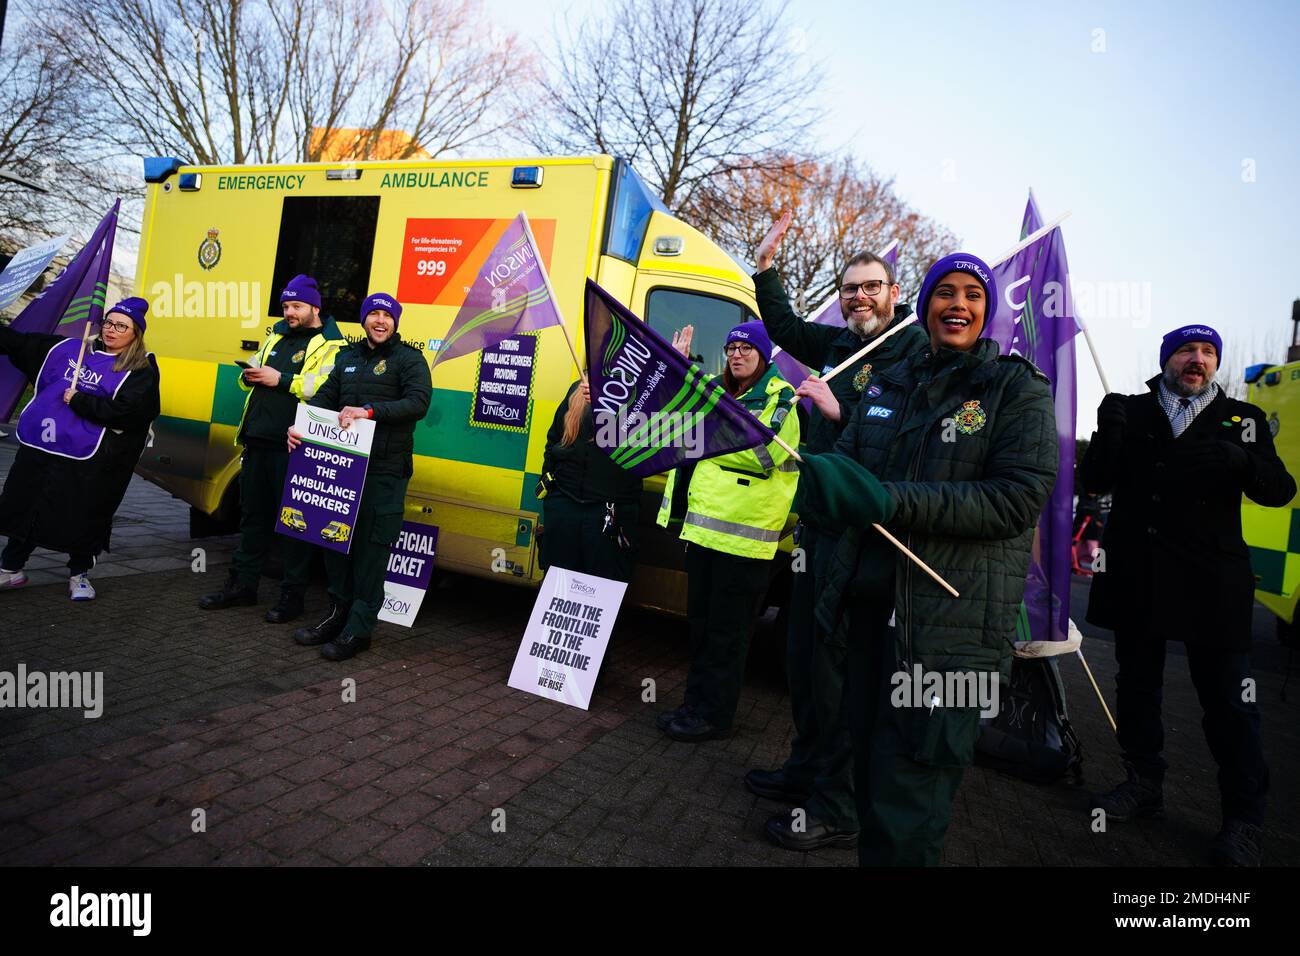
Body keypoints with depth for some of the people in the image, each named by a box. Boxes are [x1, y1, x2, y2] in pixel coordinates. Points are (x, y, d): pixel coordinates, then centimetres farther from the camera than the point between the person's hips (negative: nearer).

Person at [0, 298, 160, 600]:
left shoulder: (141, 371, -6)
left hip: (88, 461, -5)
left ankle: (79, 574, 24)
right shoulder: (68, 349, 13)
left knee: (83, 518, 3)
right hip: (39, 449, 6)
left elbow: (123, 411, -18)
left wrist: (77, 400, -13)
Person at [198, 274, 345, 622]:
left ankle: (292, 594, 9)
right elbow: (251, 372, 28)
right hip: (258, 440, 8)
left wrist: (280, 379, -18)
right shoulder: (276, 335, 21)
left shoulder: (330, 345, -3)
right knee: (253, 514, 16)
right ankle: (242, 585, 28)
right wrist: (249, 376, 4)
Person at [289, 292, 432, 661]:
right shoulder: (348, 357, 19)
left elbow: (418, 403, -16)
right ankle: (338, 615, 28)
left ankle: (358, 630, 7)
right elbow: (325, 397, 16)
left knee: (371, 548, -3)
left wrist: (369, 411, -26)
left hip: (384, 471, -6)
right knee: (336, 540, 12)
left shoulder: (409, 359, -1)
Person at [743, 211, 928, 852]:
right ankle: (806, 770, 35)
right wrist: (767, 264, 24)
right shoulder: (839, 344, 14)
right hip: (819, 517, 9)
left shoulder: (918, 349, -9)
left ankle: (837, 810, 13)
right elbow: (786, 328, 31)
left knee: (838, 662, -3)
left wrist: (840, 412, -27)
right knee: (803, 651, 17)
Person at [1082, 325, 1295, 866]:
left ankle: (1244, 819, 15)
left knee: (1228, 698, 0)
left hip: (1211, 581, -1)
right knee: (1137, 685, 12)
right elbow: (1096, 482, 0)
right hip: (1136, 577, 2)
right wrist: (1108, 434, -18)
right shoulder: (1131, 411, 8)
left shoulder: (1242, 419, 7)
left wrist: (1238, 461, -22)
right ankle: (1144, 784, 29)